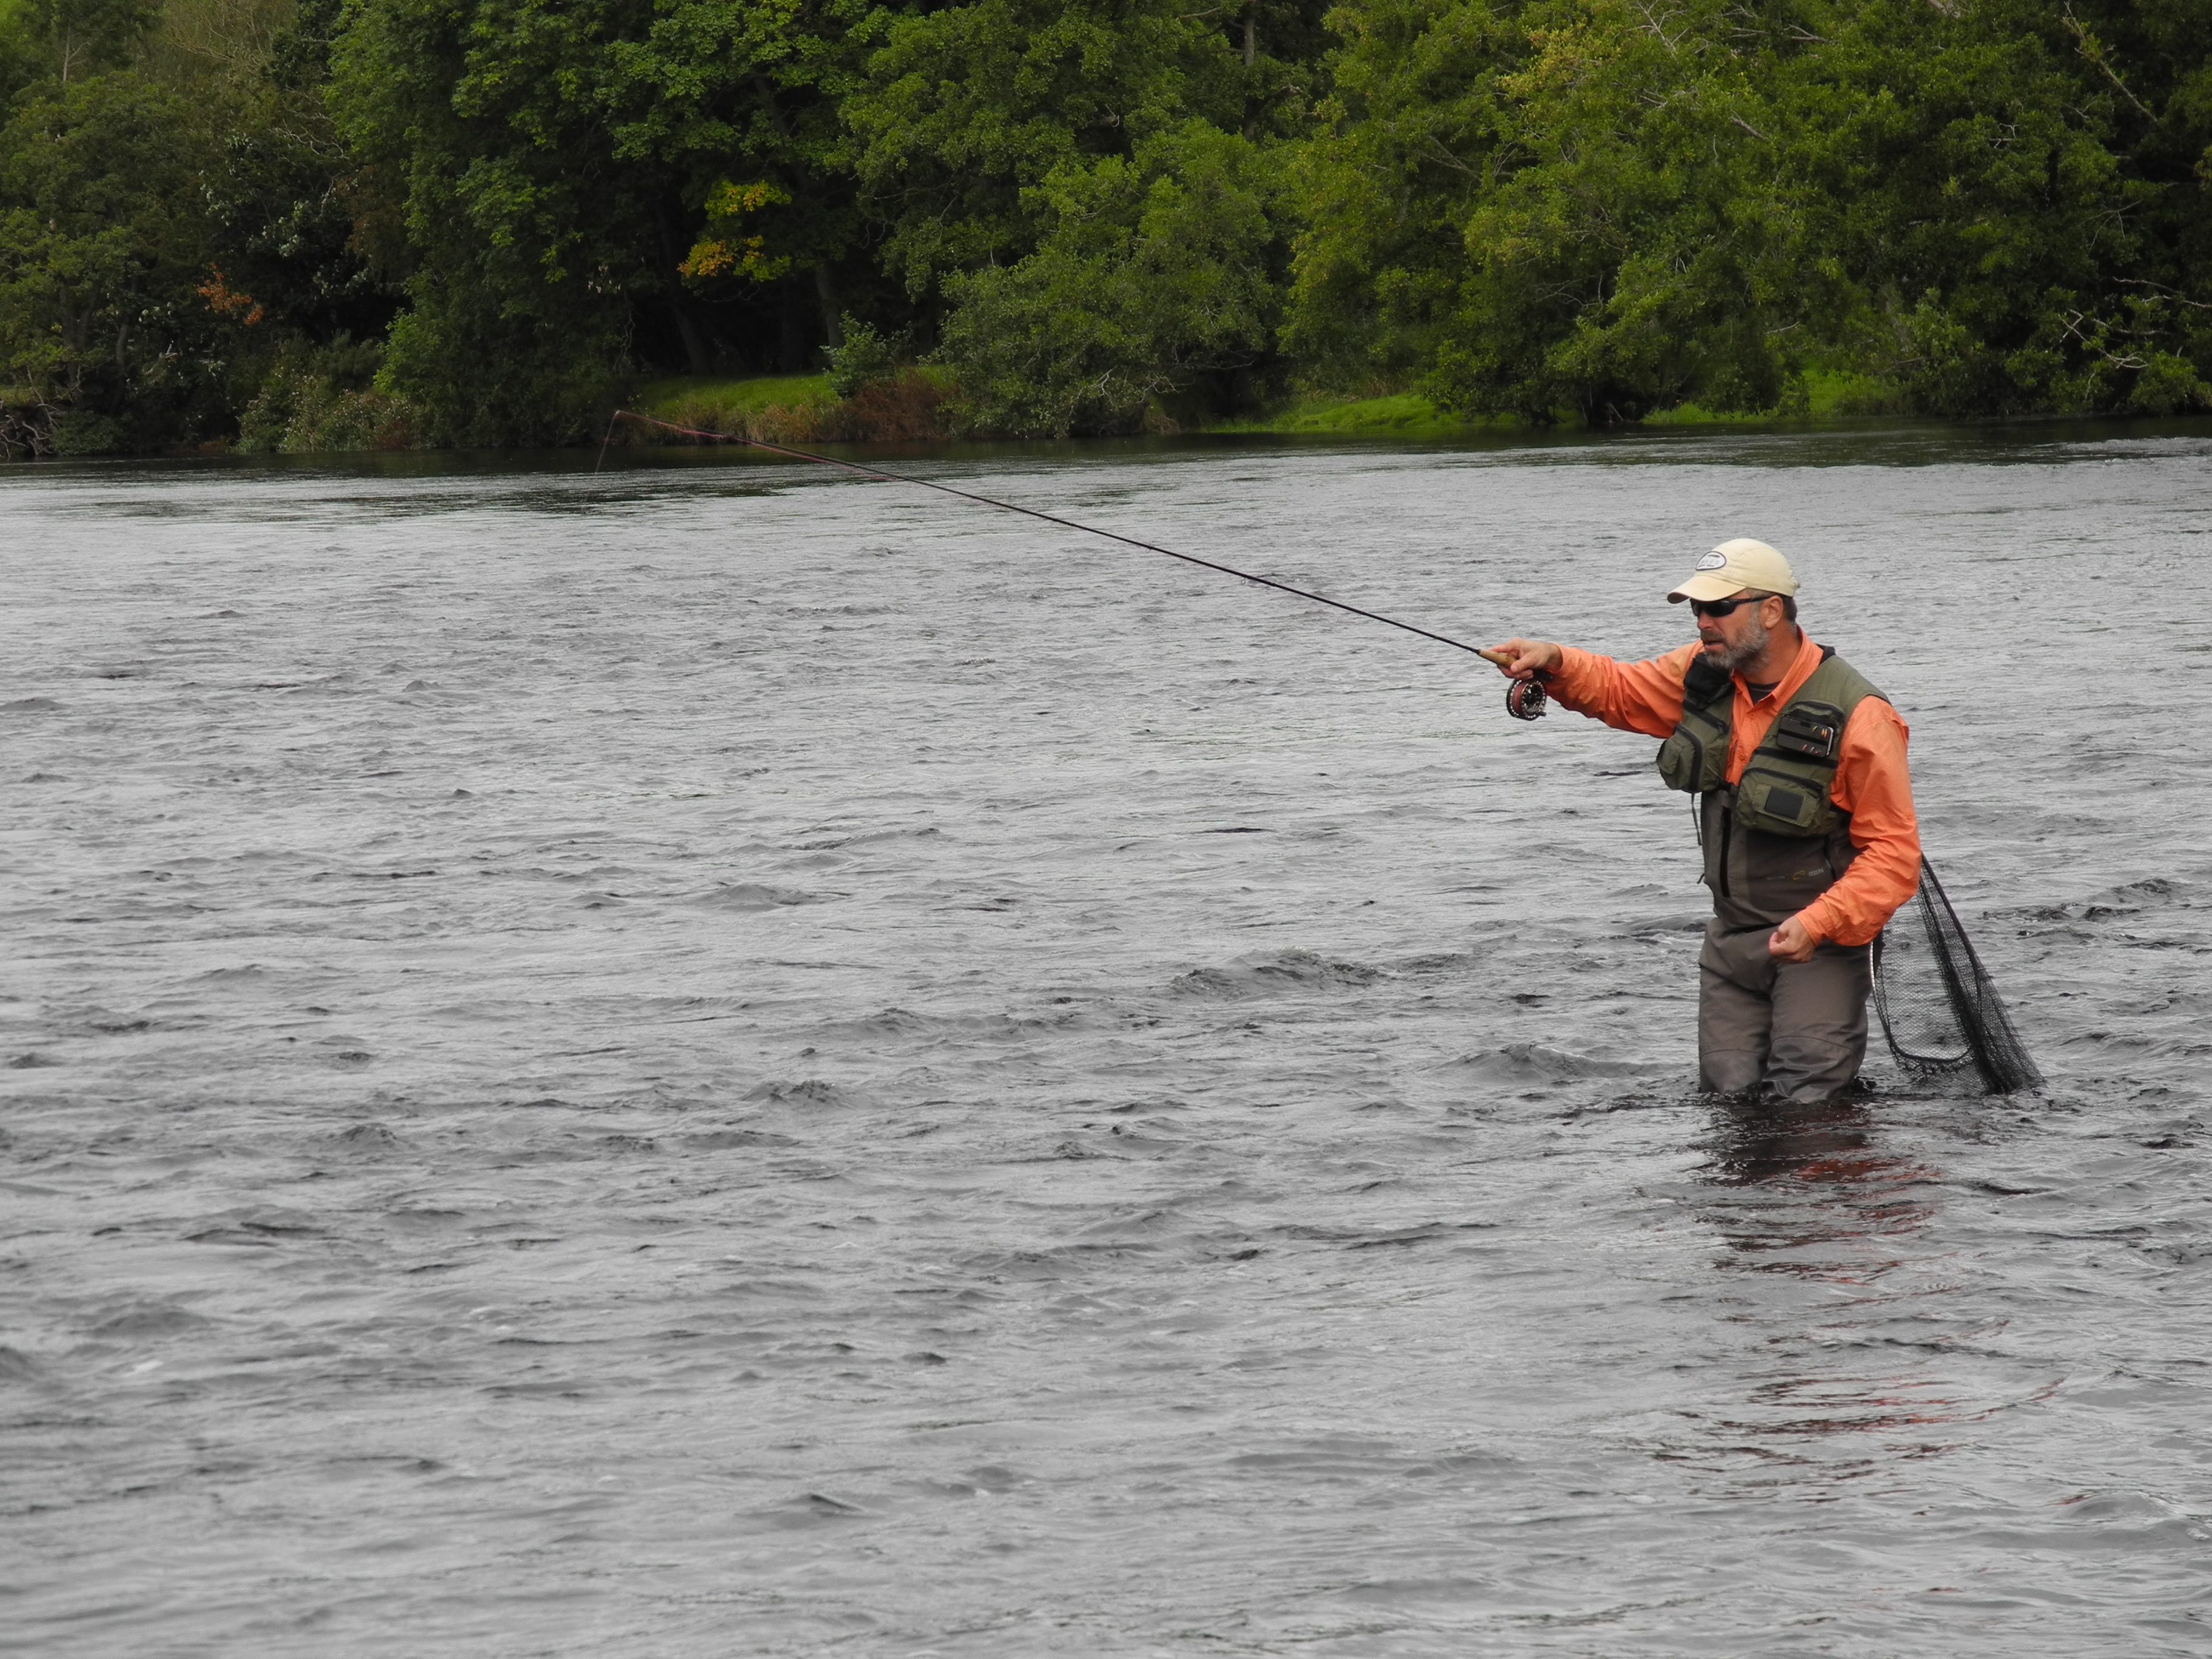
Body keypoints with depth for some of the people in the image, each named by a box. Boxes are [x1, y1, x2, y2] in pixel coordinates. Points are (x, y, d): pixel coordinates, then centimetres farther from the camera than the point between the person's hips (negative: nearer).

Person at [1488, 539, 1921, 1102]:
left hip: (1817, 940, -6)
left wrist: (1818, 925, -30)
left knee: (1807, 1107, -11)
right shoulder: (1707, 671, 0)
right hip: (1731, 938, 6)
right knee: (1728, 1097, 8)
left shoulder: (1856, 717, -19)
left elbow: (1893, 851, -18)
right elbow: (1621, 689, 17)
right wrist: (1553, 662, -5)